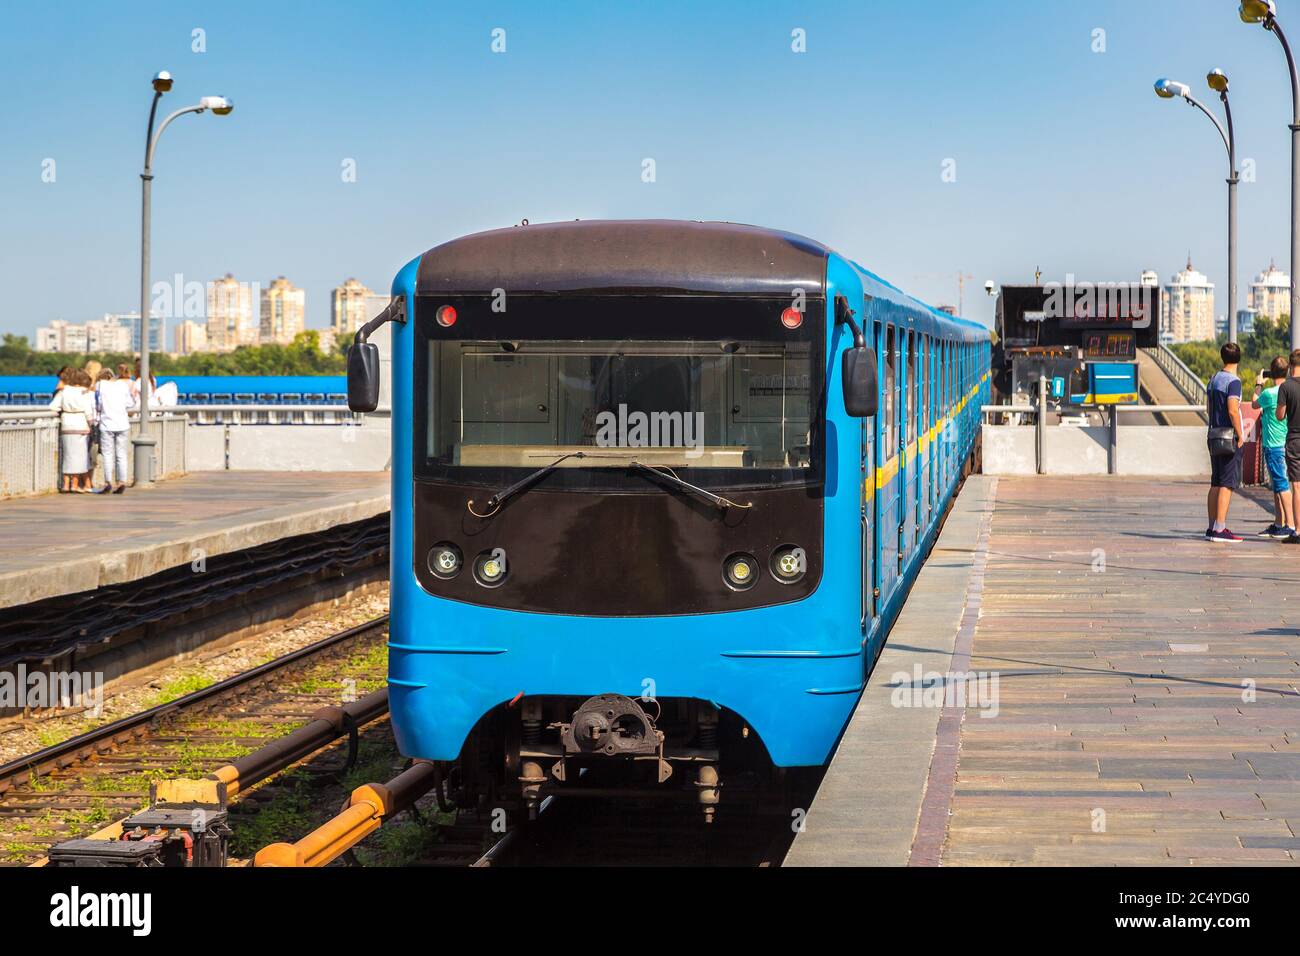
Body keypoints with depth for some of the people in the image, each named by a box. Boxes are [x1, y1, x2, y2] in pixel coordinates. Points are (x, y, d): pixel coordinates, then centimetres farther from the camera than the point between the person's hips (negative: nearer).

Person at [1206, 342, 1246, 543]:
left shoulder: (1214, 379, 13)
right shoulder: (1233, 381, -12)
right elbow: (1233, 410, -20)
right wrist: (1240, 435, -12)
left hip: (1214, 435, 8)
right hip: (1230, 436, -8)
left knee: (1216, 484, 11)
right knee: (1227, 484, -8)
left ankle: (1212, 528, 13)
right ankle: (1219, 529, -13)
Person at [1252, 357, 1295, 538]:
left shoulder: (1269, 393, -17)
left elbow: (1254, 405, 3)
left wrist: (1259, 385, 18)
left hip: (1274, 445, -8)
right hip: (1288, 444, 8)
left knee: (1282, 485, -8)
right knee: (1277, 485, 15)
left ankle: (1291, 525, -10)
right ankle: (1278, 524, 21)